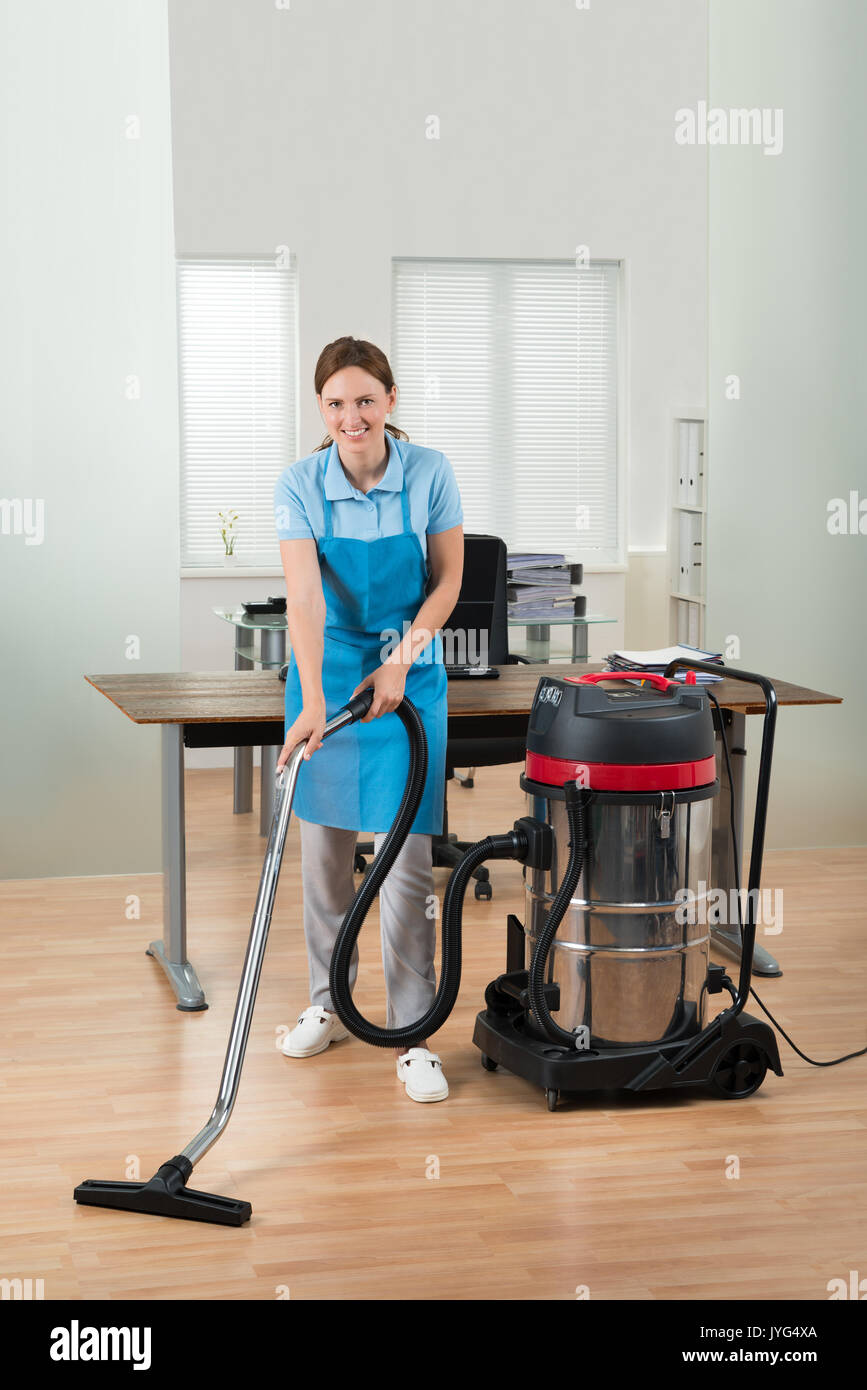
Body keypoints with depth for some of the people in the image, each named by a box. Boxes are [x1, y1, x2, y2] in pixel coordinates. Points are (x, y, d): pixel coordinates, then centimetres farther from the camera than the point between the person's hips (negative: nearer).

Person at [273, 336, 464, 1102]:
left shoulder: (430, 473, -11)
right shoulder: (301, 485, -11)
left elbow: (448, 581, -4)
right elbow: (304, 597, -22)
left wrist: (400, 659, -17)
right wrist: (313, 701, -33)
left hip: (409, 674, -1)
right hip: (326, 671, 1)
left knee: (406, 858, -5)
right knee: (324, 847, 11)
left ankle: (413, 1034, 2)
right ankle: (330, 1004, 29)